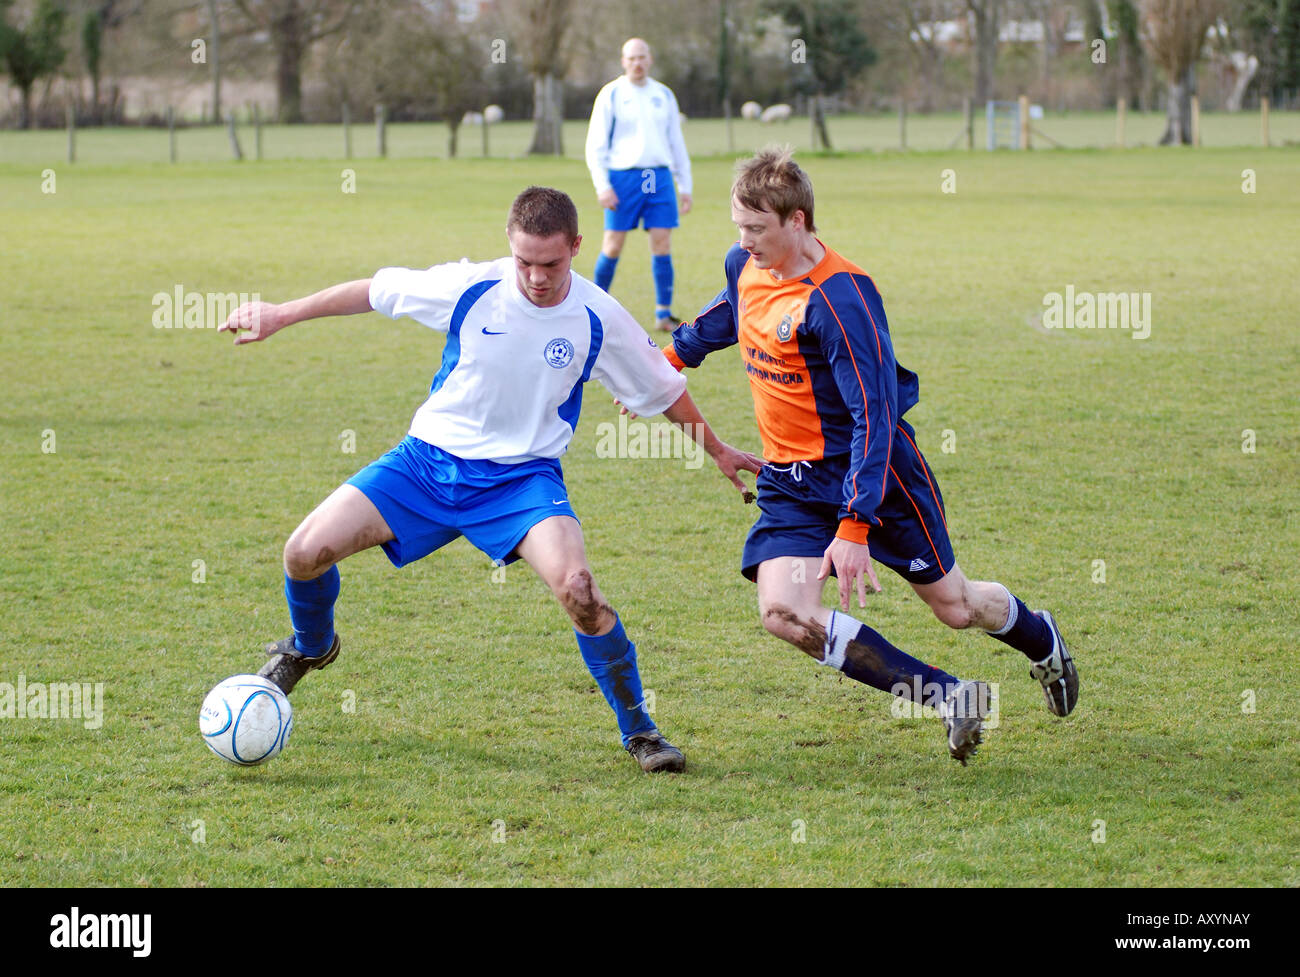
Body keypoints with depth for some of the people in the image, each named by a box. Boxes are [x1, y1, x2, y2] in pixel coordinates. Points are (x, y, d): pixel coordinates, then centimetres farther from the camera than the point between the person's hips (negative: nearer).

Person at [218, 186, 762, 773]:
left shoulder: (598, 319, -11)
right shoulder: (471, 288, -12)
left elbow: (663, 390, 7)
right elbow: (375, 291, 2)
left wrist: (717, 450, 18)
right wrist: (281, 315, 7)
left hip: (524, 477, -1)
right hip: (427, 460, 2)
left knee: (576, 588, -30)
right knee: (305, 552, -11)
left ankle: (637, 729, -9)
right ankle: (311, 648, 27)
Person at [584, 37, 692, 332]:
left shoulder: (664, 95, 13)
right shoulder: (611, 95, 2)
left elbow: (676, 143, 19)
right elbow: (595, 144, 0)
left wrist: (685, 186, 14)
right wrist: (602, 185, -10)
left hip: (659, 177, 3)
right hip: (623, 176, -3)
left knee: (662, 244, -4)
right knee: (613, 246, -3)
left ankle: (664, 314, 0)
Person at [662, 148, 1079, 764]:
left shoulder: (841, 298, -26)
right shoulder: (744, 267, -2)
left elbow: (874, 416, -28)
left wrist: (855, 527, -33)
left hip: (875, 471, -6)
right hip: (790, 480, 6)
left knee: (955, 606, 9)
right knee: (783, 611, -17)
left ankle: (1041, 639, 46)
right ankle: (947, 698, -6)